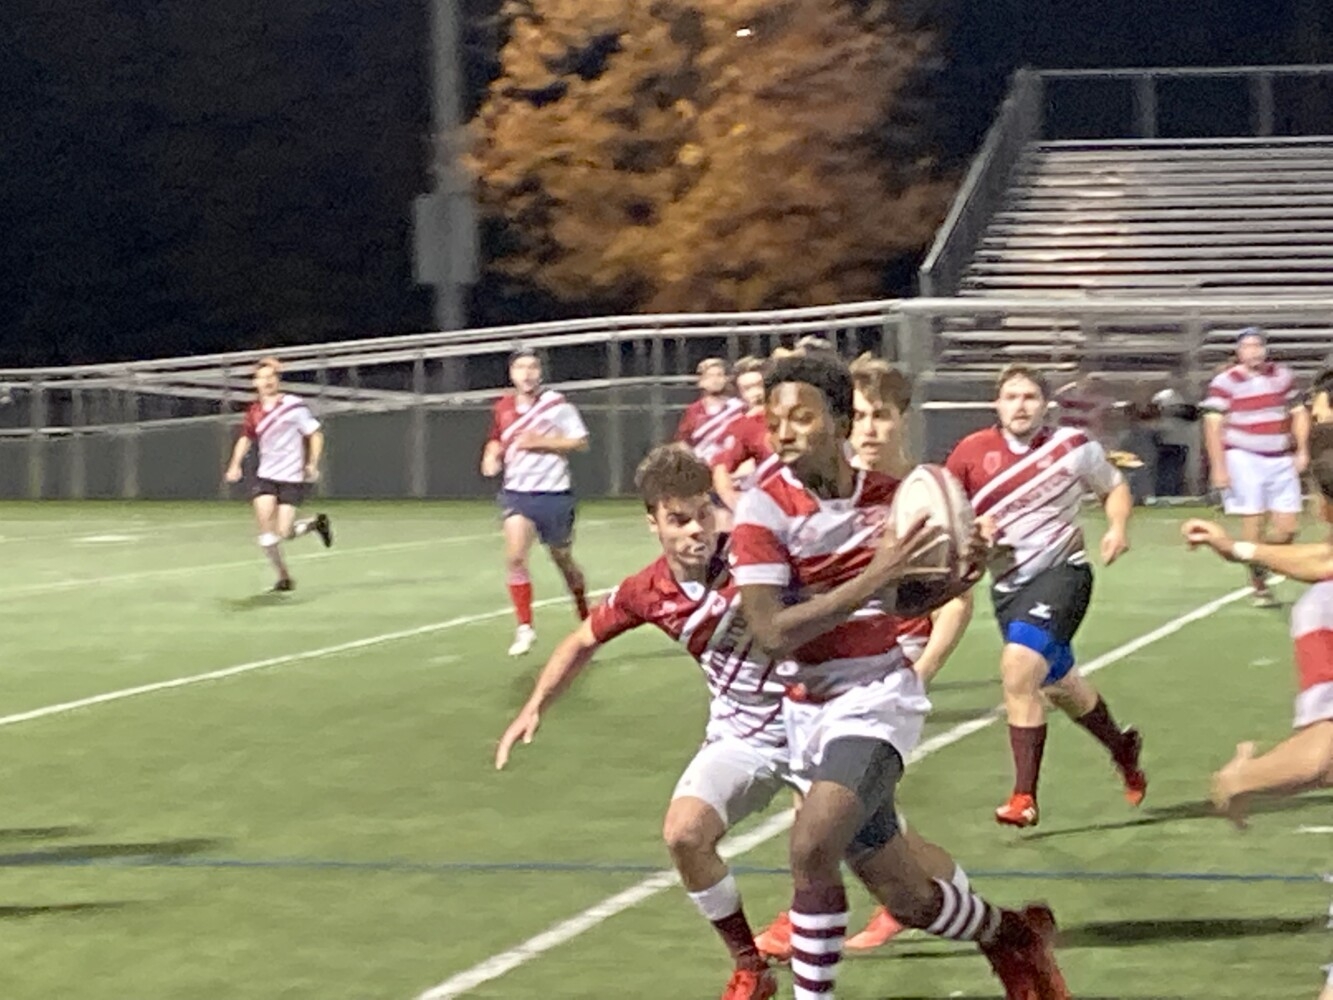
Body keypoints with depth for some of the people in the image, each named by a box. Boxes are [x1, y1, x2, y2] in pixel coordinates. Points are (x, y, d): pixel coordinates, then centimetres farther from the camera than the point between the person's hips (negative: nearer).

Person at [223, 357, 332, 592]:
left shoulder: (294, 405, -8)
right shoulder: (254, 411, 5)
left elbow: (315, 435, -2)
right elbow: (246, 438, 22)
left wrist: (312, 464, -13)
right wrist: (235, 465, 8)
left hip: (292, 478, -4)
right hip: (266, 476, 4)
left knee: (283, 533, -11)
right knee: (265, 525, -15)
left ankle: (316, 523, 22)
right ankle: (283, 576, 1)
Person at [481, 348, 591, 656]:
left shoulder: (556, 403, -8)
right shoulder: (503, 407, 4)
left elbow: (581, 442, -8)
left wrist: (542, 442, -19)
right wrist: (491, 456, -1)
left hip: (554, 494, -2)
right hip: (517, 492, 2)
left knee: (563, 560, 13)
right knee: (515, 556, -19)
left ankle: (586, 616, 37)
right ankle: (525, 628, -14)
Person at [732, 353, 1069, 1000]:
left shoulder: (888, 497, -4)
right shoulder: (764, 507, -13)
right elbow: (771, 634, -22)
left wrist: (956, 576, -5)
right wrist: (870, 579, -27)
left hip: (877, 698, -1)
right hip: (811, 709, 1)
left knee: (812, 850, -26)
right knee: (903, 896, 8)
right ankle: (1009, 935, 38)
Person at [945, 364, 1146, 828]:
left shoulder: (1073, 446, -5)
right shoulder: (972, 452, -4)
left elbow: (1114, 488, 11)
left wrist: (1118, 528, -7)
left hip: (1062, 570, -4)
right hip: (1008, 584, 4)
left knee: (1018, 670, -25)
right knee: (1059, 684, 19)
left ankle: (1025, 797, -21)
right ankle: (1123, 748, 49)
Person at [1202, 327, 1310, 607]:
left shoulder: (1283, 376, 10)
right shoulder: (1226, 382, -7)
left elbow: (1298, 413, 18)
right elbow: (1213, 425, -10)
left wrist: (1302, 450, 7)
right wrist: (1218, 467, -16)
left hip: (1281, 460, 5)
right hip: (1244, 459, -5)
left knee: (1287, 526, 1)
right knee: (1253, 523, -7)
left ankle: (1262, 565, 25)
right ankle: (1259, 587, 2)